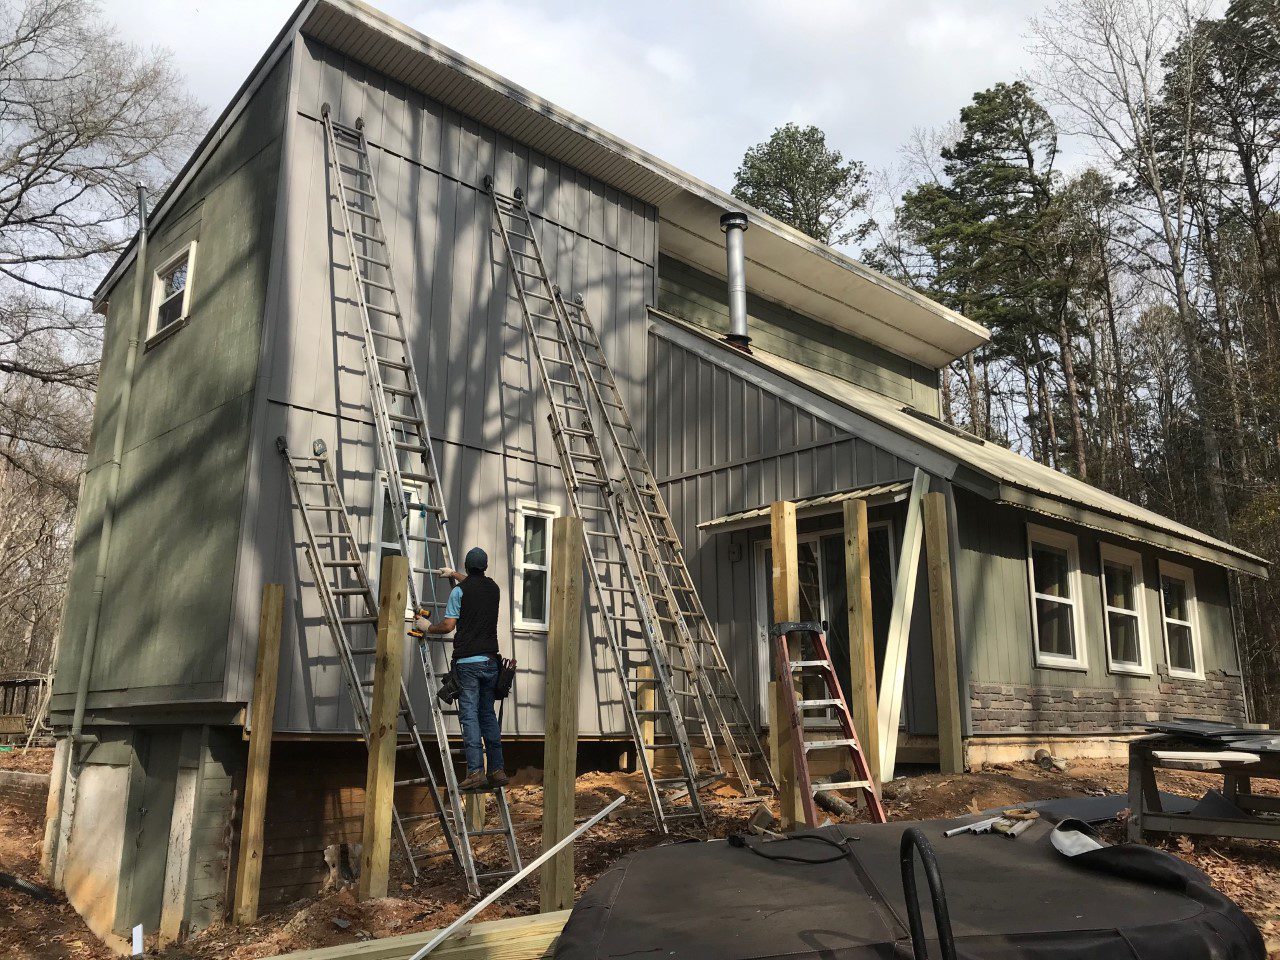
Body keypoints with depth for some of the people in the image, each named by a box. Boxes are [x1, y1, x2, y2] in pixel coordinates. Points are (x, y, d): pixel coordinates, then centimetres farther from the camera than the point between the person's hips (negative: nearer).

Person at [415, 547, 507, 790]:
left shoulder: (459, 590, -4)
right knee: (488, 714, 11)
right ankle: (497, 770, 10)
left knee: (469, 715, -4)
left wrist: (427, 627, 13)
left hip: (467, 662, -5)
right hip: (491, 660, 5)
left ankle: (476, 772, -10)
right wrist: (454, 574, 50)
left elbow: (448, 626, -6)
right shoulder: (494, 588, 13)